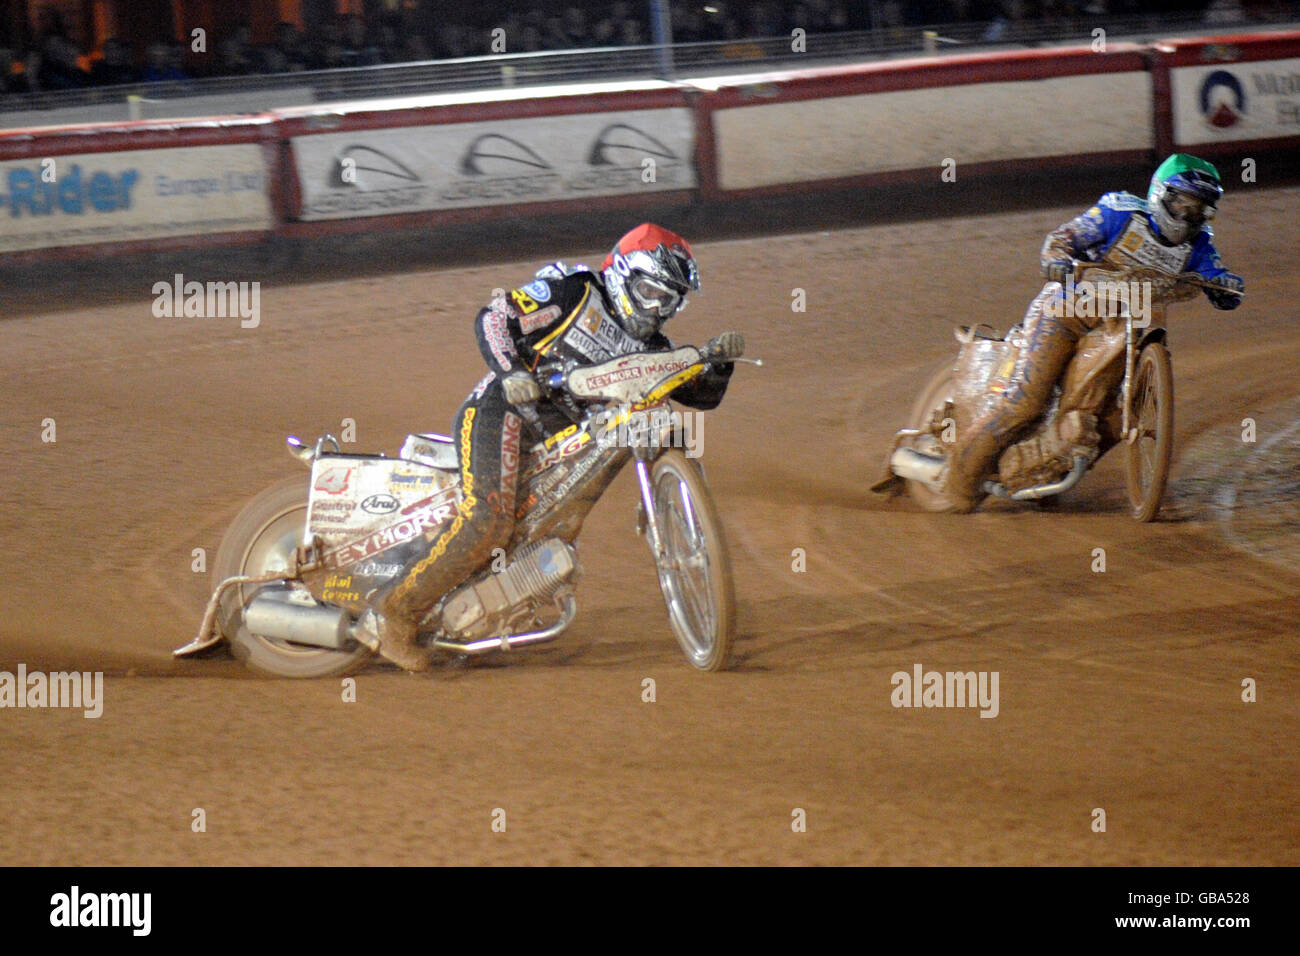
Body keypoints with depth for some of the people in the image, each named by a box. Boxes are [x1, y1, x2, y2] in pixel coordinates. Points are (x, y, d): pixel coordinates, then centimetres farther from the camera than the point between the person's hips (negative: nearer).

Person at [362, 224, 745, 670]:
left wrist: (718, 360, -5)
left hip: (556, 442, 9)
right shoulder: (572, 293, -3)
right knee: (486, 521, -26)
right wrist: (512, 374, -23)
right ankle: (394, 608, -21)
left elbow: (701, 393, 17)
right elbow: (492, 318, -7)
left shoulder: (648, 348, 16)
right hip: (499, 412, -9)